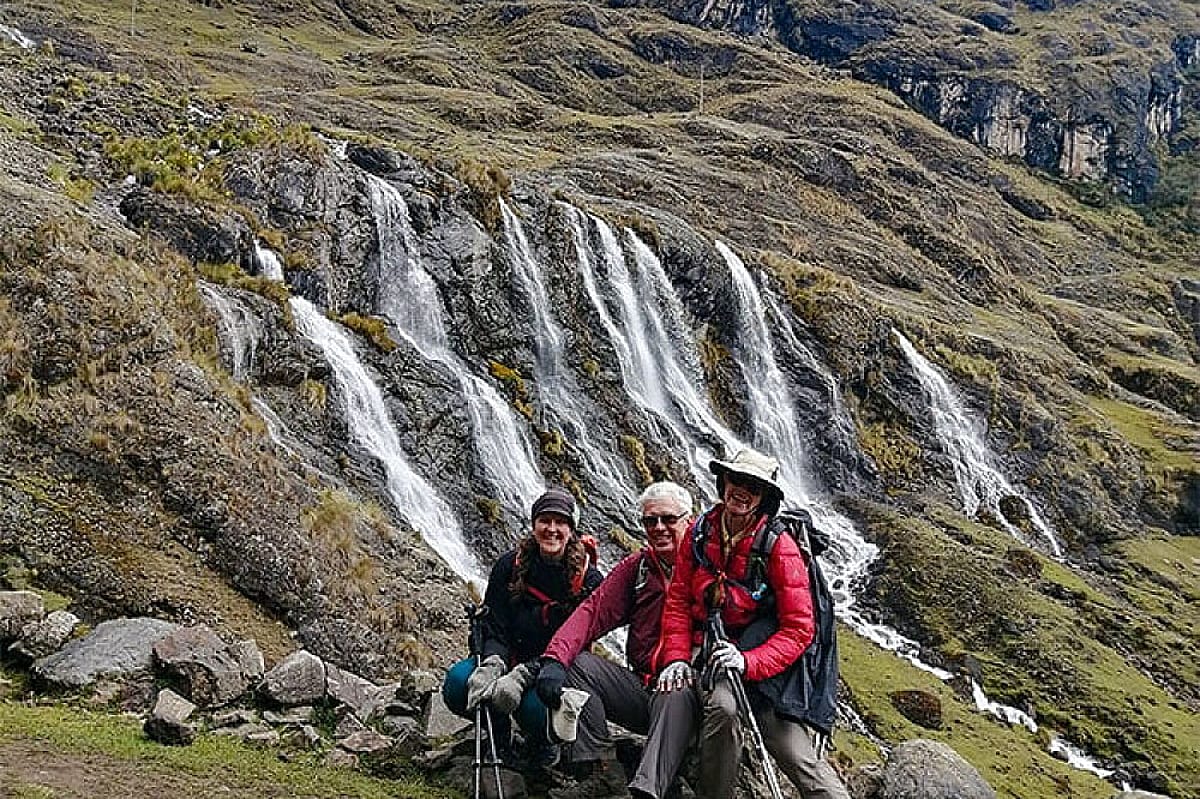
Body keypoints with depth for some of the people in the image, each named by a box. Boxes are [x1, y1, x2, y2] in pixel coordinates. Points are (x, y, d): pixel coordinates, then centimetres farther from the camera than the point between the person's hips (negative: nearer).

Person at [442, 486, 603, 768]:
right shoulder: (510, 565, -3)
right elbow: (494, 627, -7)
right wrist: (492, 664, -31)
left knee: (534, 705, -36)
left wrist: (521, 676, -31)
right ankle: (498, 734, 7)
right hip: (509, 657, 3)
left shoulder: (588, 580, -10)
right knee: (457, 683, -26)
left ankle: (543, 744, 4)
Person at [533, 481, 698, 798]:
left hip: (689, 690, -5)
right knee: (575, 661, -13)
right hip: (641, 687, 5)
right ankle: (597, 763, -19)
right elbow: (594, 611, 1)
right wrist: (555, 659, -17)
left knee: (676, 696, -37)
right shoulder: (635, 567, 12)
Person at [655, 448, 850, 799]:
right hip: (709, 650, 2)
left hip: (762, 655, -2)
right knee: (722, 704, -31)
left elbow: (798, 628, -12)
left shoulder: (780, 548, -9)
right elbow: (678, 600, 8)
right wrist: (676, 658, -6)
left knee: (797, 756, -18)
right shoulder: (699, 534, 3)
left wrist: (748, 662, -25)